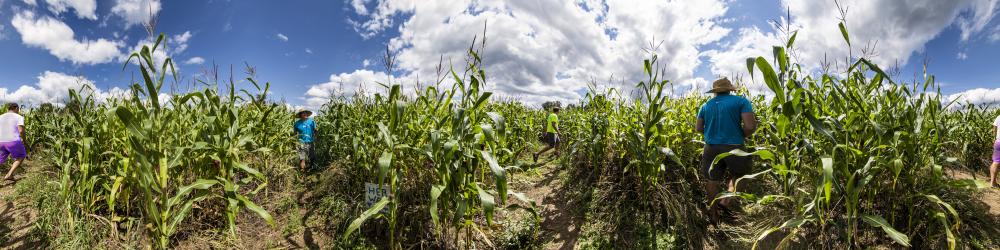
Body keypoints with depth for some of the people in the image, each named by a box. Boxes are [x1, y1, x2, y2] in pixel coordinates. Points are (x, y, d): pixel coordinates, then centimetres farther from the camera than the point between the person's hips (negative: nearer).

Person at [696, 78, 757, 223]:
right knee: (735, 174, 23)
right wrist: (741, 136, 6)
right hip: (733, 147, -3)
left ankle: (713, 215, 21)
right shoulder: (741, 101, -4)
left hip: (711, 148, 3)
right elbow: (750, 126, -13)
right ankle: (726, 200, 7)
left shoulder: (706, 105, 7)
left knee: (713, 181, 10)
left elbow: (699, 128, 9)